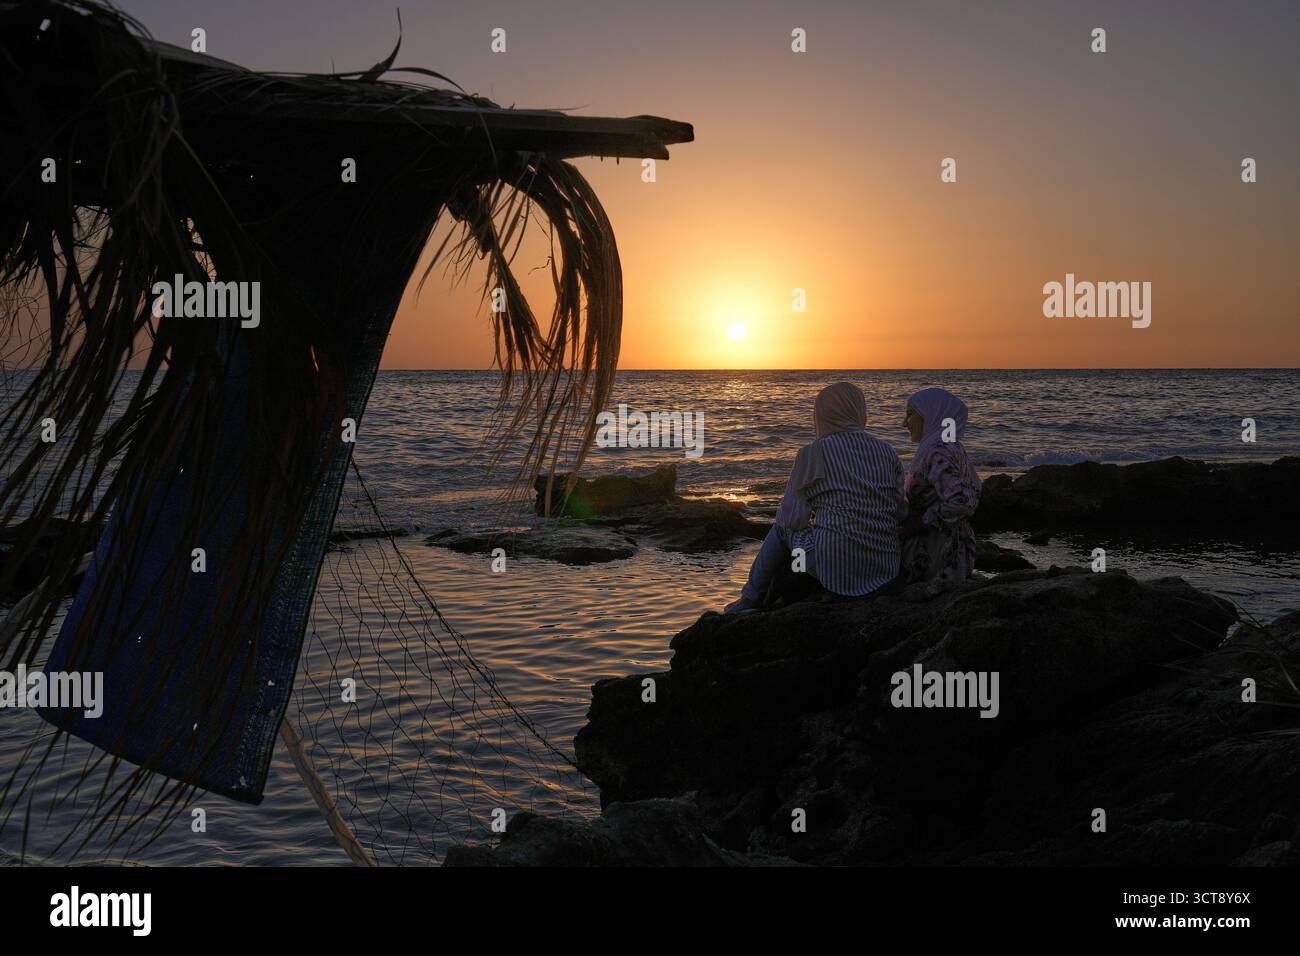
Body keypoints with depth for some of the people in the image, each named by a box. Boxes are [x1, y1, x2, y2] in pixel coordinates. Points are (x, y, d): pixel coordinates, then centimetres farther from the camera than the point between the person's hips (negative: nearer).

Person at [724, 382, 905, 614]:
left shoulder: (812, 455, -6)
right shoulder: (887, 453, 5)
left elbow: (792, 518, -4)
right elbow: (900, 513, 6)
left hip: (833, 564, -4)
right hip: (885, 566, 5)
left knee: (782, 528, 25)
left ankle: (750, 601, 37)